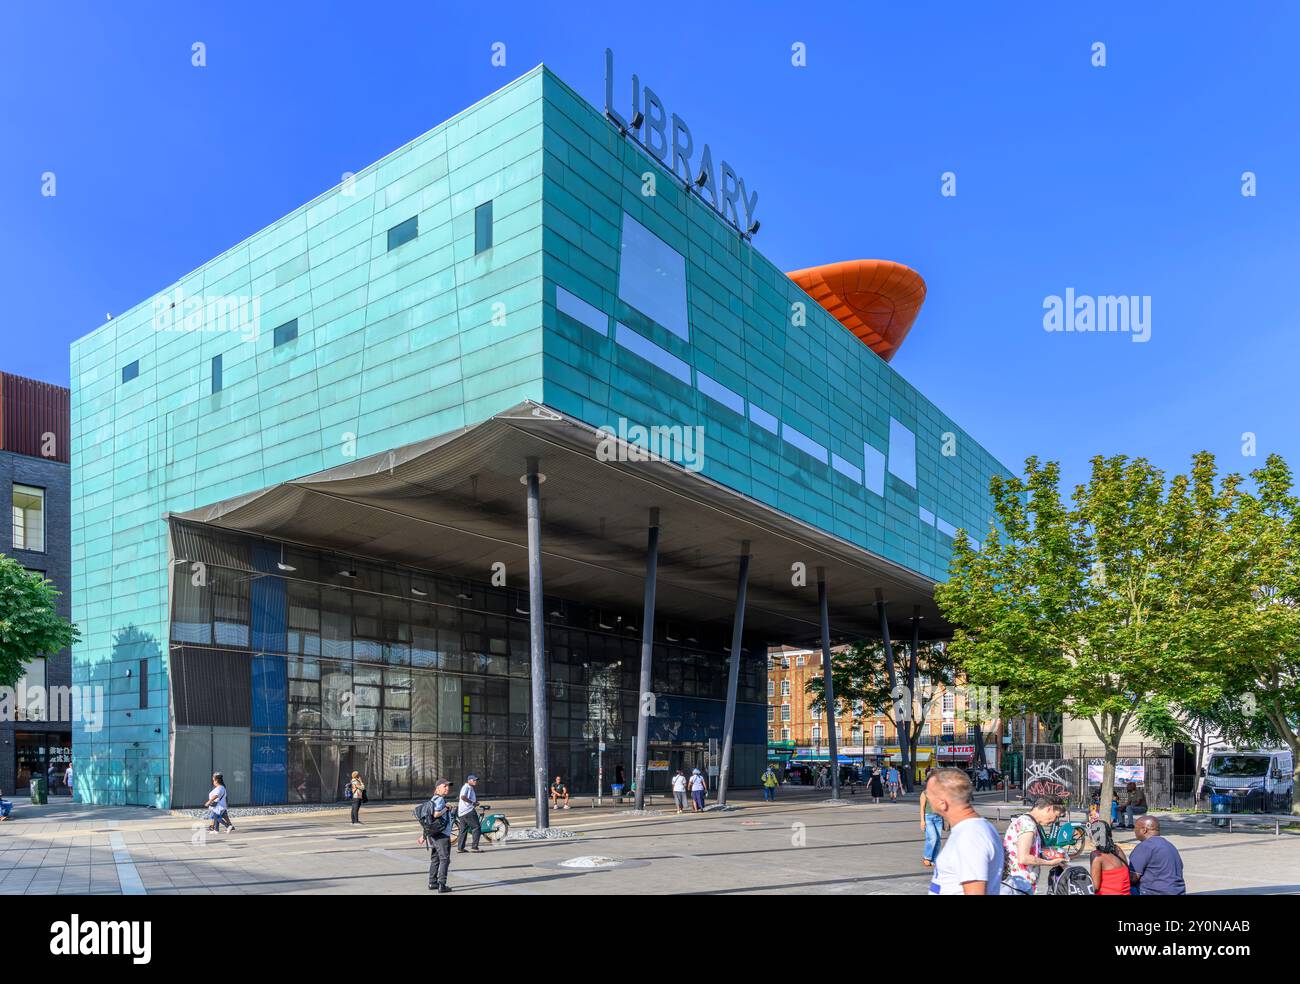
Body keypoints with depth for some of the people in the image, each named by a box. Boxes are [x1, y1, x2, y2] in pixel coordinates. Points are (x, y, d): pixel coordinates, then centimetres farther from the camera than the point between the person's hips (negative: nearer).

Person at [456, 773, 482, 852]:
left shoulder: (471, 788, 22)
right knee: (477, 827, -7)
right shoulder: (466, 787, -10)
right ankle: (474, 847, -9)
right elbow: (463, 797, -25)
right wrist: (473, 802, -20)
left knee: (463, 830, 14)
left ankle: (460, 848, 18)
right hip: (468, 811, -10)